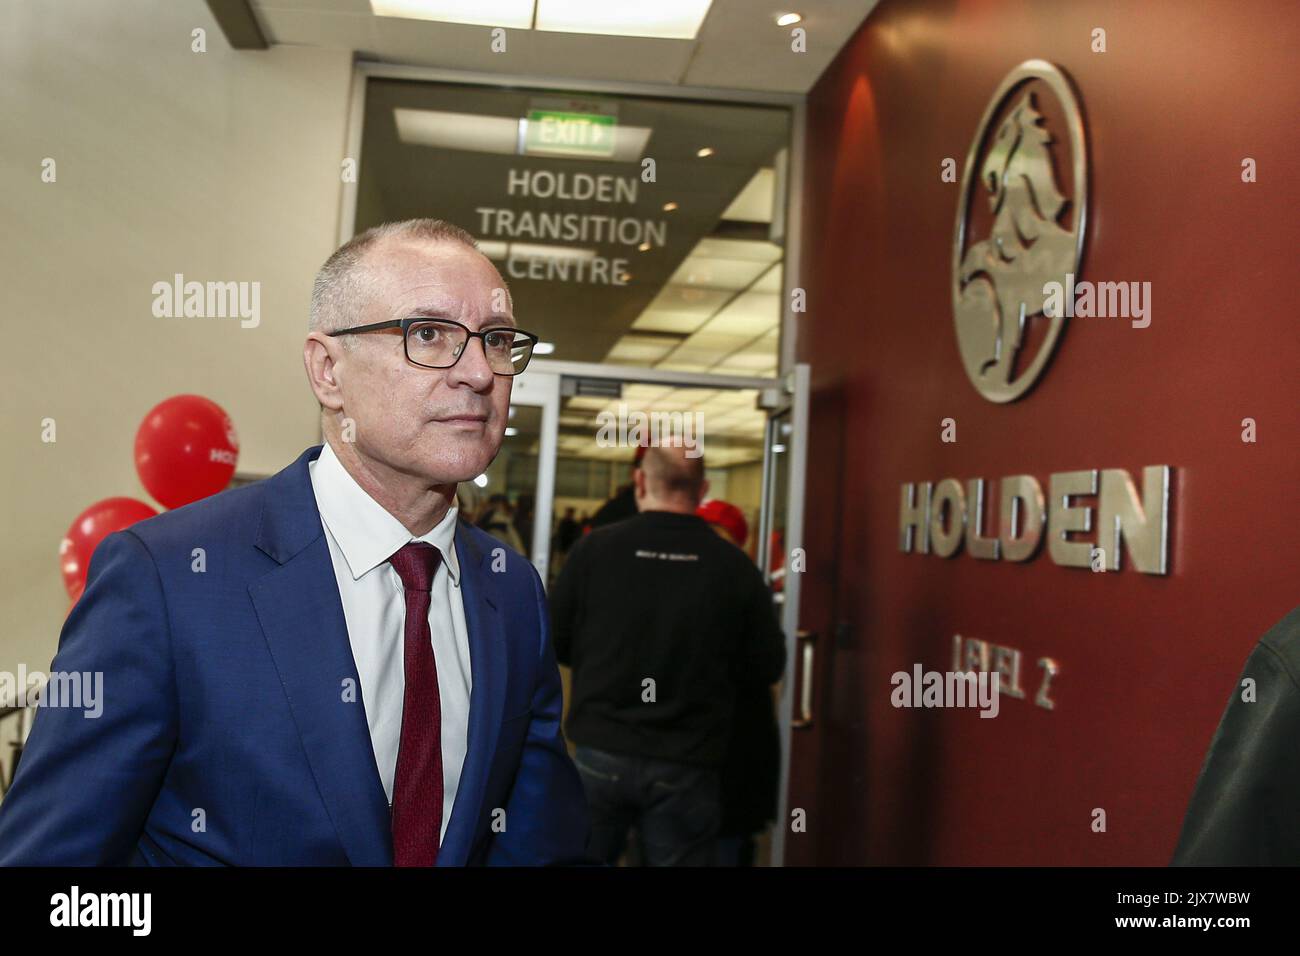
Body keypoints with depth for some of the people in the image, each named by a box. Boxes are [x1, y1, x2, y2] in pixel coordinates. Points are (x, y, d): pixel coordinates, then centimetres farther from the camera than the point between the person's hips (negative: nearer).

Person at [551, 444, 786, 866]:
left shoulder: (594, 548, -8)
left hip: (600, 755, 0)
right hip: (685, 767, 0)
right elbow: (768, 666, 1)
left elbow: (555, 644, 2)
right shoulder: (735, 565, -7)